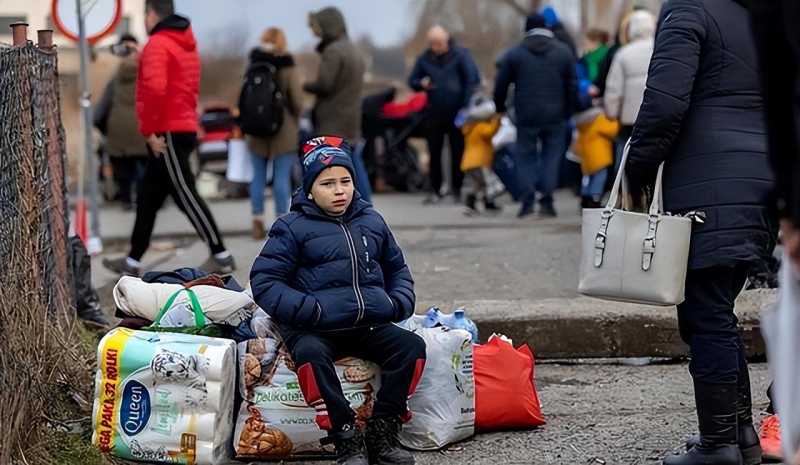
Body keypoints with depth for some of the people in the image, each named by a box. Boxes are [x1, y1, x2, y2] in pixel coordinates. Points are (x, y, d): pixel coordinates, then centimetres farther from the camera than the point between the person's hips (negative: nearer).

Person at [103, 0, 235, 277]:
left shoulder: (157, 44, -12)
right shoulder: (186, 44, 16)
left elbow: (154, 89, -24)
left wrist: (150, 131, -17)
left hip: (166, 135, -9)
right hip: (185, 127, 9)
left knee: (185, 195, -6)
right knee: (148, 199, 13)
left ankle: (221, 256, -5)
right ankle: (133, 261, 18)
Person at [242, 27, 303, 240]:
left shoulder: (252, 67, 1)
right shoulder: (288, 68, -7)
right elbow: (297, 101, -8)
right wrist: (295, 122, 10)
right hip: (283, 128, -3)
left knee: (258, 175, 9)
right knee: (282, 177, 0)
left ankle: (258, 223, 7)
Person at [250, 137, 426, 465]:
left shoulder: (372, 221, 17)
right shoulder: (293, 228, 4)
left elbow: (397, 268, 30)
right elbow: (264, 282, -2)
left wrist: (400, 302, 9)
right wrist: (309, 309, -15)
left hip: (370, 326, 4)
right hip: (315, 329, -4)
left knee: (412, 346, -23)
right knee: (311, 354, -37)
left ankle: (382, 434, -16)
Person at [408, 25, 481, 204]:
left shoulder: (461, 55, -2)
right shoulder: (425, 59, 8)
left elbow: (473, 79, -5)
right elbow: (412, 80, 17)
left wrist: (467, 104, -12)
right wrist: (421, 84, -7)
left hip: (457, 113, -3)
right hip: (434, 113, 3)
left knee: (458, 152, 2)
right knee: (434, 152, 2)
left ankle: (457, 189, 12)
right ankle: (435, 191, 8)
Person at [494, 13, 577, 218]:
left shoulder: (514, 54, 2)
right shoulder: (563, 52, 6)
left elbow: (501, 85, 4)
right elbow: (572, 85, 6)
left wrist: (500, 108, 18)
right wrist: (568, 112, 13)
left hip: (526, 116, -1)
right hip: (555, 116, 1)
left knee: (527, 155, 7)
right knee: (551, 155, 7)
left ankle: (528, 200, -4)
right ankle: (547, 200, -2)